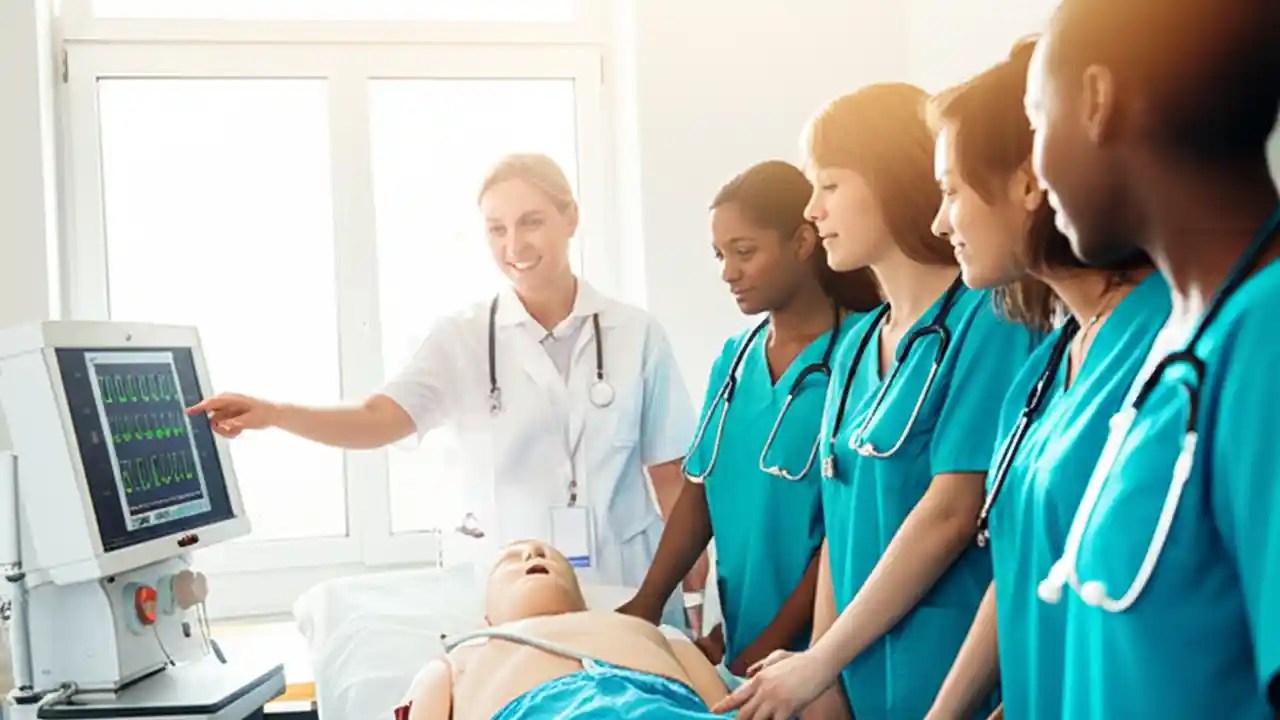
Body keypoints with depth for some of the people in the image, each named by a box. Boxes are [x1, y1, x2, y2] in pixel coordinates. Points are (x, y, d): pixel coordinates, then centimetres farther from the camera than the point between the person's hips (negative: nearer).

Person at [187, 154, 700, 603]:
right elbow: (378, 419, -15)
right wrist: (274, 414, -32)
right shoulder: (463, 338, -1)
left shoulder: (636, 334, 0)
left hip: (625, 585, 1)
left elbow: (671, 475, 3)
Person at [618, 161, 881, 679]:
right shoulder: (733, 359, 7)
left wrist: (771, 646, -14)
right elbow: (699, 494, 8)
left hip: (820, 645, -5)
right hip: (742, 643, 6)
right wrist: (646, 604, -4)